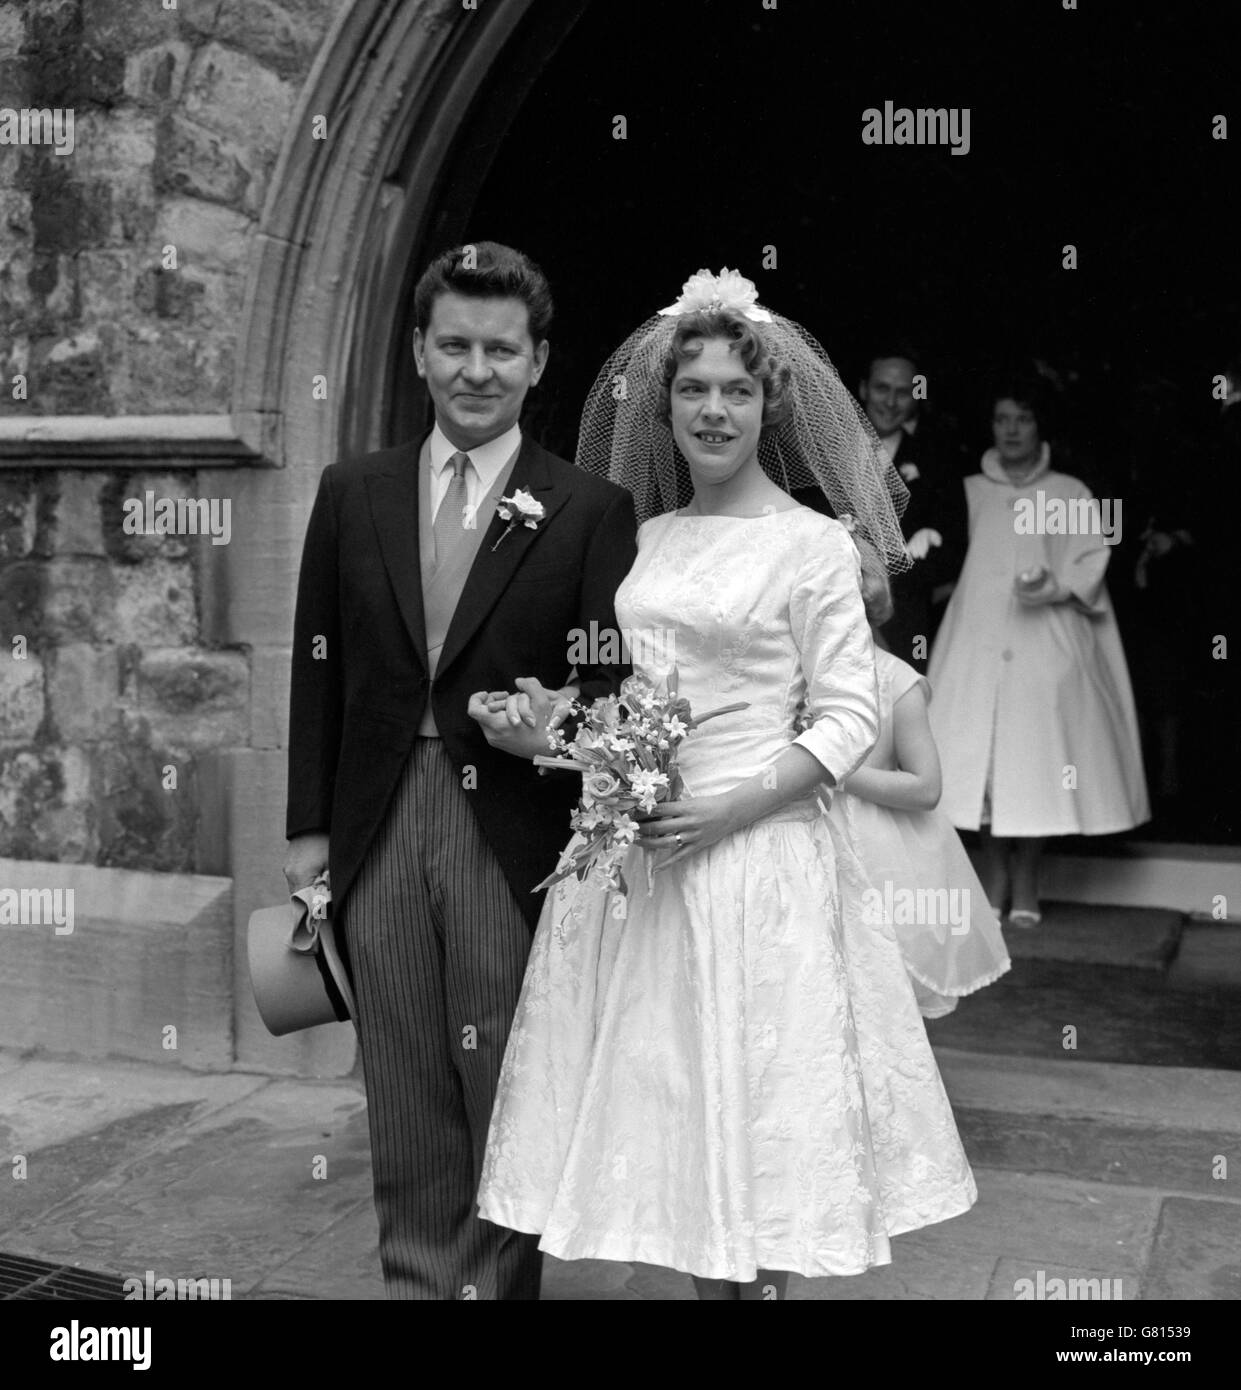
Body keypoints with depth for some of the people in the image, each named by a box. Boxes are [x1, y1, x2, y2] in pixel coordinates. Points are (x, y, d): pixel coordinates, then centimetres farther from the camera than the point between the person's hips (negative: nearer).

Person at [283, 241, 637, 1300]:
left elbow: (616, 676, -1)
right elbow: (318, 664, 8)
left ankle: (498, 1281, 24)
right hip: (378, 831, 3)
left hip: (515, 832, -3)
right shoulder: (352, 493, 8)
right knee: (403, 1094, 12)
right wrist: (309, 827, 5)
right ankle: (416, 1279, 27)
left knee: (507, 1087, 7)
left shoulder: (592, 510, -2)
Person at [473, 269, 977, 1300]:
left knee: (757, 1105, 3)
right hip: (631, 853, 5)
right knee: (665, 1096, 11)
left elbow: (850, 722, -8)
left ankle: (765, 1280, 22)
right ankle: (709, 1282, 29)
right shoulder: (640, 538, 11)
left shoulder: (811, 543, -5)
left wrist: (725, 811, -17)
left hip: (753, 859, -5)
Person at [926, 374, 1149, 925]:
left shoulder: (1071, 496, 8)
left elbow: (1091, 564, 3)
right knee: (979, 752, -3)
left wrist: (1056, 586, -14)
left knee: (1036, 753, -4)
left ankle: (1025, 878, 8)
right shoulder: (971, 493, 13)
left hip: (1047, 644, -1)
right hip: (978, 641, 2)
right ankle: (994, 871, 10)